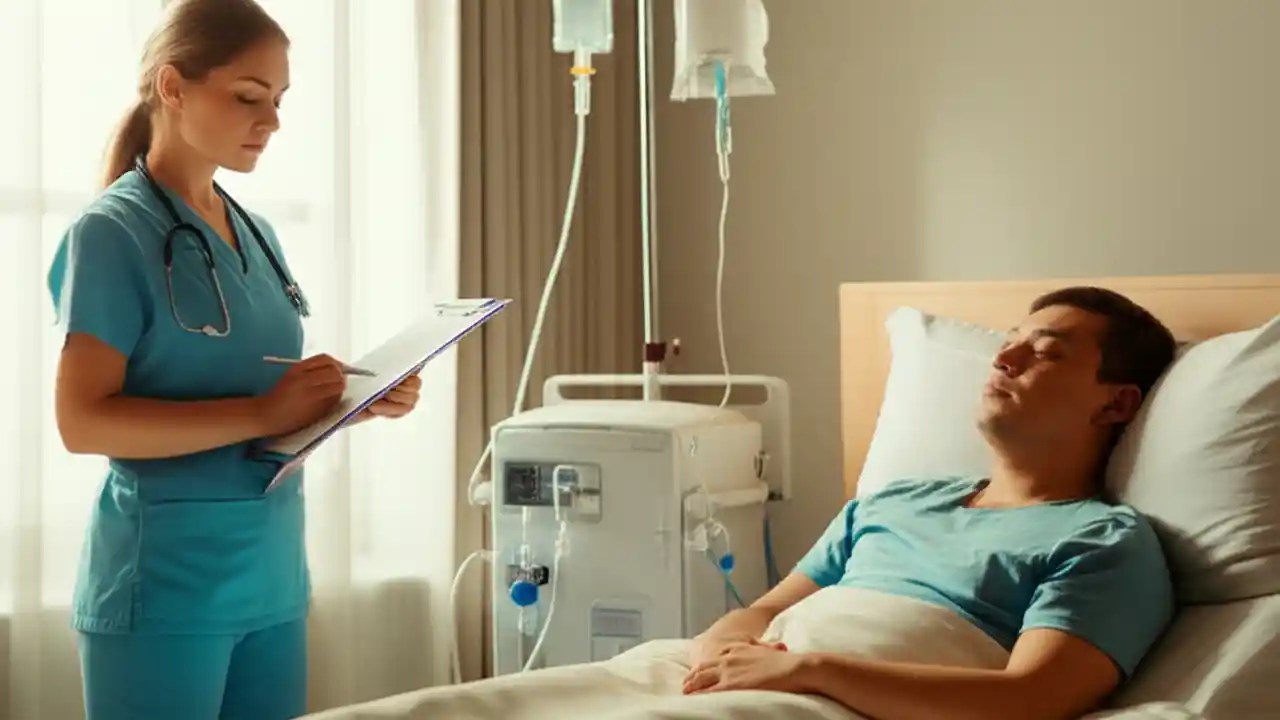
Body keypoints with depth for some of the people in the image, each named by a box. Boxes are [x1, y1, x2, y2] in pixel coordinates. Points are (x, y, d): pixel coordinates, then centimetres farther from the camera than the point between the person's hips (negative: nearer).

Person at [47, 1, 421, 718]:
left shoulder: (257, 234, 12)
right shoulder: (112, 233, -10)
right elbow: (84, 421, -18)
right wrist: (262, 414, -23)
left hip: (274, 577, 7)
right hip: (164, 584, -7)